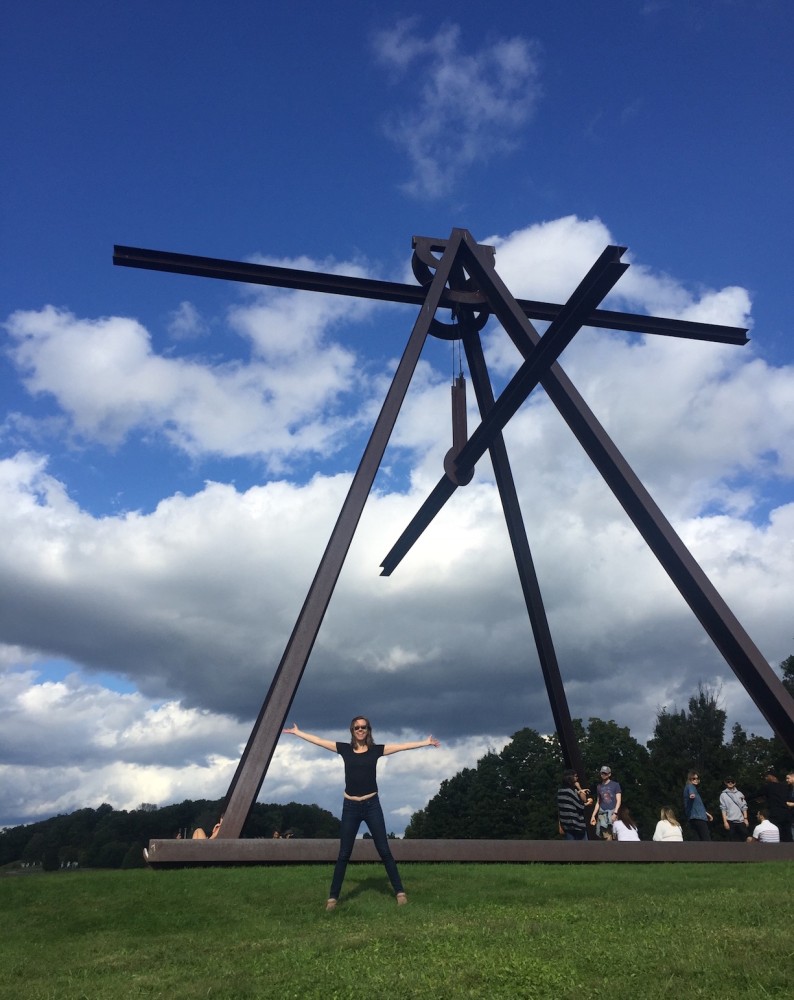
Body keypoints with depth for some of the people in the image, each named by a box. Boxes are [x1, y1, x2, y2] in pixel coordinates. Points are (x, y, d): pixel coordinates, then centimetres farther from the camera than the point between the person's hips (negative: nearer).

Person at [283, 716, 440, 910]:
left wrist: (426, 742, -5)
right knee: (344, 854, 8)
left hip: (372, 805, -1)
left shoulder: (376, 749, 0)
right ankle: (333, 897, 16)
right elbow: (318, 740, 6)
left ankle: (400, 892, 11)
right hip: (350, 807, 1)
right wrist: (297, 732, 8)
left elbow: (402, 746, -2)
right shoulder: (344, 749, 2)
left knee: (384, 851, 4)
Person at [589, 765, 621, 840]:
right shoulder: (599, 787, 17)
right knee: (601, 836, -5)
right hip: (602, 813, 4)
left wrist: (615, 813, -14)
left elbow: (618, 800, -1)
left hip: (612, 812, -4)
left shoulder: (615, 785, 5)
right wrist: (593, 815, 14)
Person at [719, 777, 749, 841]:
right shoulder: (723, 795, 2)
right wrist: (725, 821, -9)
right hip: (731, 821, -3)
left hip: (741, 820, 3)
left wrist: (745, 818, 1)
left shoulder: (739, 794, 11)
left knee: (744, 838, 3)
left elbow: (744, 807, 10)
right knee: (732, 840, -1)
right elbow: (723, 809, -2)